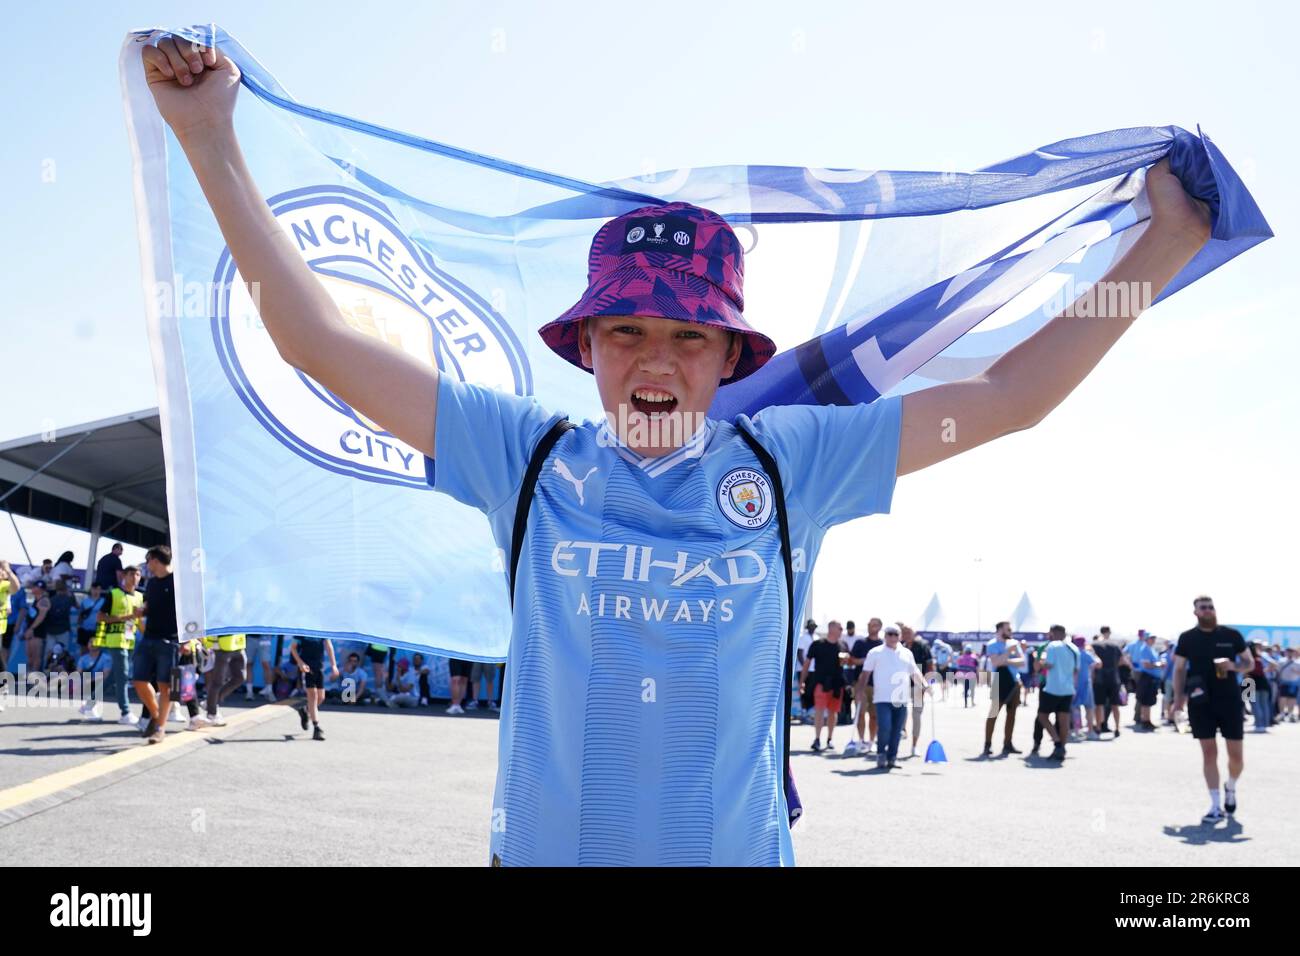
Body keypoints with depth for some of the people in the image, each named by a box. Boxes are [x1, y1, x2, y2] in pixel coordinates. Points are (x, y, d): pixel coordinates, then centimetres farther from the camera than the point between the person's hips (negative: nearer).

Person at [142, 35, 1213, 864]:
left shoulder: (791, 461, -3)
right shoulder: (528, 455, -4)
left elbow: (1006, 395, 2)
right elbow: (320, 340, -4)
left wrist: (1165, 244, 4)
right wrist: (211, 140, -5)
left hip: (741, 848, 1)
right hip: (543, 845, 0)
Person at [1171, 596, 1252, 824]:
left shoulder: (1231, 635, 2)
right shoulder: (1187, 638, 3)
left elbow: (1250, 663, 8)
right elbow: (1179, 669, 8)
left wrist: (1234, 666, -14)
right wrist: (1178, 699, -1)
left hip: (1230, 701, 0)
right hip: (1201, 703, 0)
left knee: (1236, 754, 2)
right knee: (1209, 753, 0)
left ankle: (1231, 788, 34)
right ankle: (1215, 807, 5)